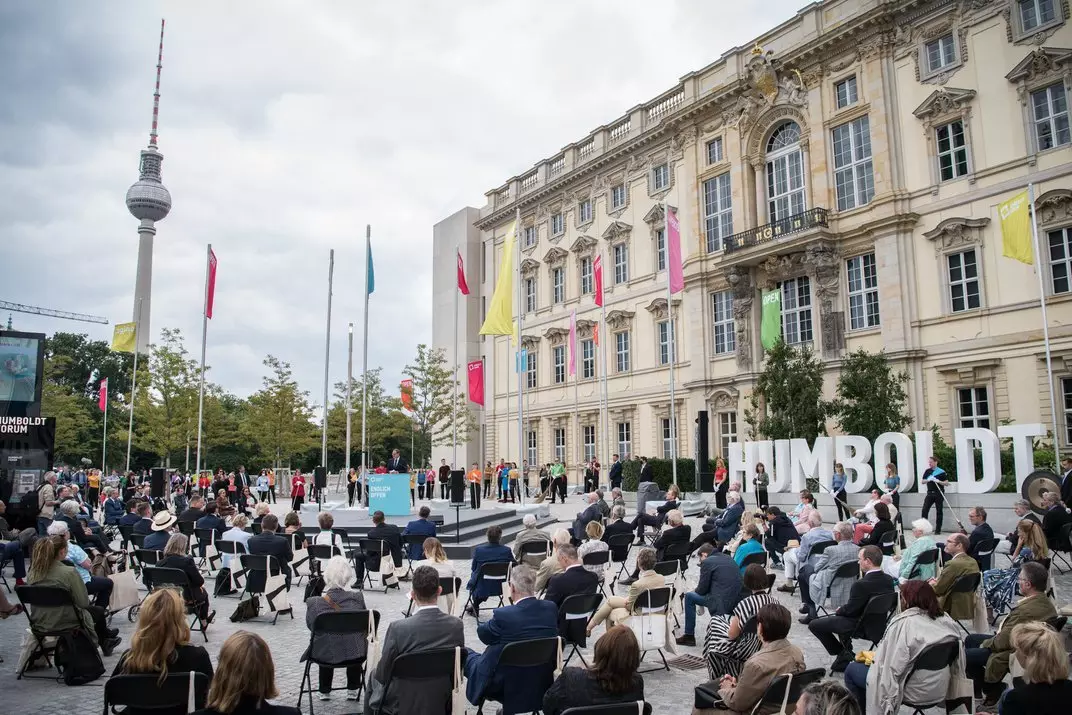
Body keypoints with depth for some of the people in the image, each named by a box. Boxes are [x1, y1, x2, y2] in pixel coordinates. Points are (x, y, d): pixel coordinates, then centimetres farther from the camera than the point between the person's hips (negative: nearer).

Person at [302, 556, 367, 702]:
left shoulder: (314, 603, -18)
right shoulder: (357, 598, -15)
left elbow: (311, 626, 2)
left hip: (325, 655, 0)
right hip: (355, 654, 0)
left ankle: (325, 691, 44)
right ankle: (352, 690, 39)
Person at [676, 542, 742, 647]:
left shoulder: (707, 562, -5)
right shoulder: (728, 558, 18)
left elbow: (702, 590, -4)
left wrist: (694, 590, 18)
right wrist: (698, 589, 27)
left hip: (723, 603, -8)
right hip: (737, 600, 8)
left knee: (689, 596, 9)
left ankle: (689, 636, 14)